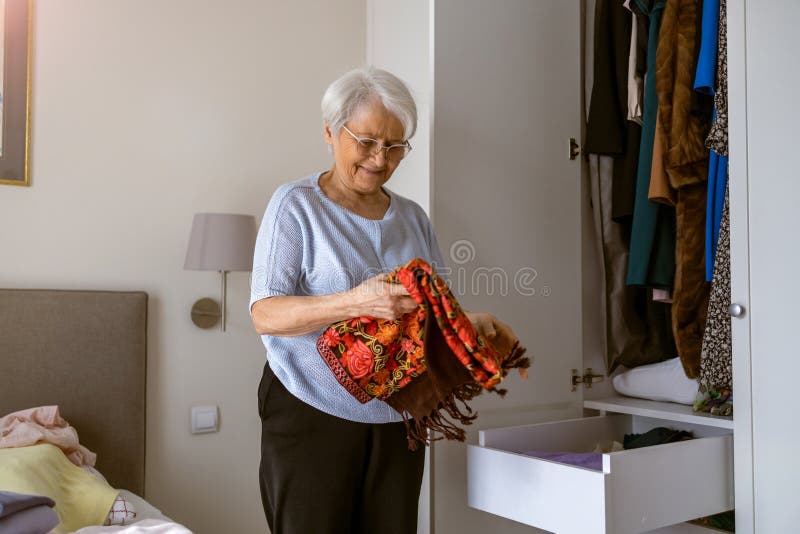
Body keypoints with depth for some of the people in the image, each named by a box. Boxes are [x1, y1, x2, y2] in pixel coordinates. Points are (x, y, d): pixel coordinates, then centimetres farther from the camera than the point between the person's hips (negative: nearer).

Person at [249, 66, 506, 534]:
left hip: (396, 419, 4)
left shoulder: (412, 217, 12)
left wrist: (470, 322, -9)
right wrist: (355, 302, -28)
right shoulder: (295, 205, -3)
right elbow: (265, 314, -13)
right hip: (313, 413, -4)